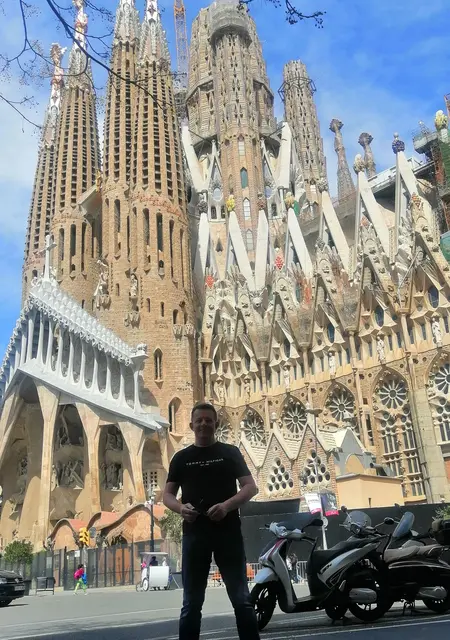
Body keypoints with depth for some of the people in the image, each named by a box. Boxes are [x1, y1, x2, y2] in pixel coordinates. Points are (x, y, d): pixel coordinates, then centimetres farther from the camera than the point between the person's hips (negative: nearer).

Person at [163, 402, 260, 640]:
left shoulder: (230, 453, 6)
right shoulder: (181, 458, 10)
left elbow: (251, 487, 1)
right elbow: (167, 494, 10)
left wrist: (227, 505, -17)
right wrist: (180, 507, -13)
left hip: (228, 532, -1)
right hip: (194, 533, 2)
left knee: (241, 599, 3)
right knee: (192, 603, 7)